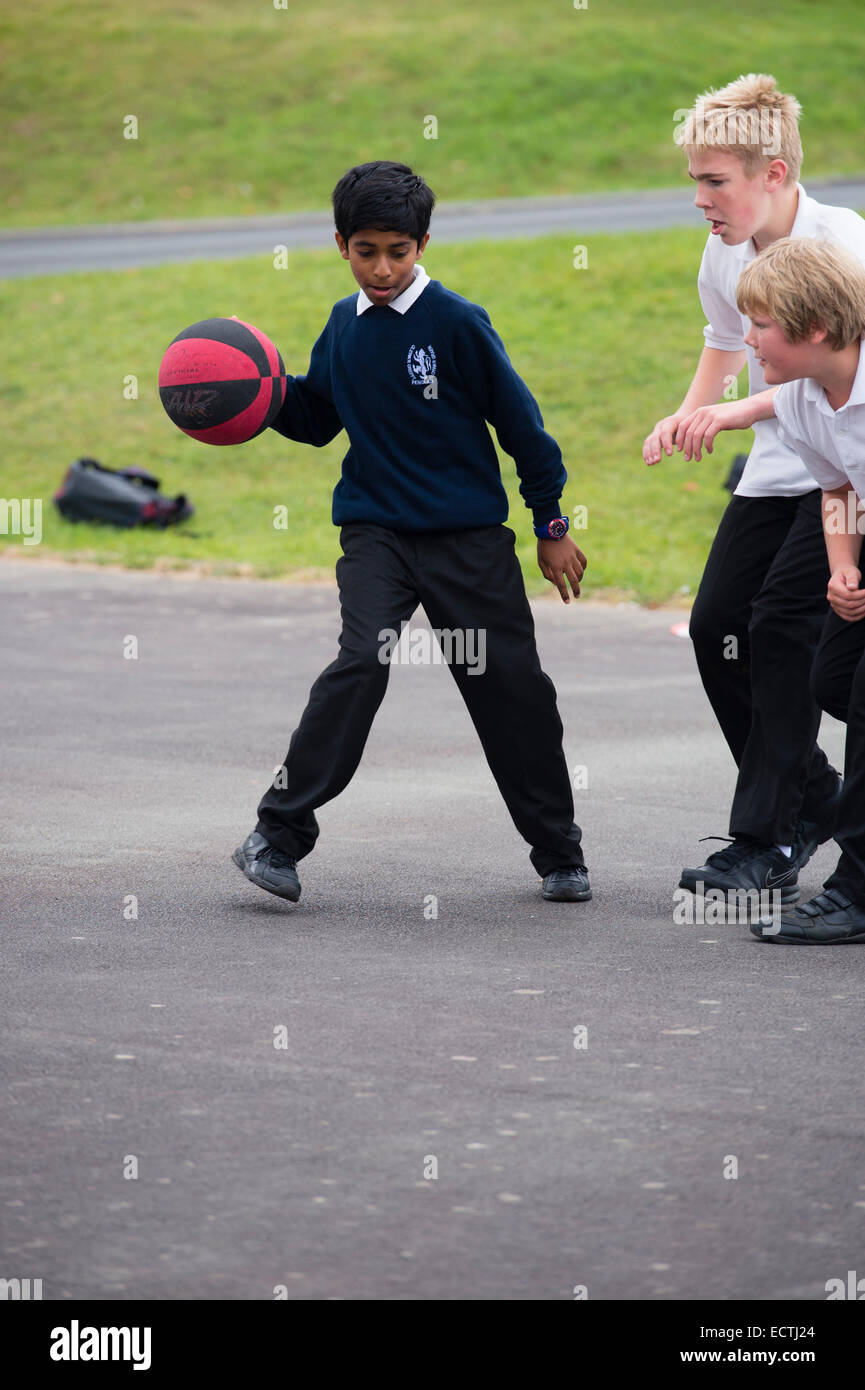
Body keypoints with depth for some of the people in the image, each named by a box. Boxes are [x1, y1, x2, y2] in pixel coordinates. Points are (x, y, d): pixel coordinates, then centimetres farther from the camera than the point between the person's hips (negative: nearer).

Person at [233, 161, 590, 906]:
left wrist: (551, 525, -1)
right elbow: (314, 417, 18)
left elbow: (519, 421, -4)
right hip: (377, 530, 2)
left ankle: (559, 852, 19)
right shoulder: (344, 326, 5)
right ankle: (277, 835, -16)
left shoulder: (457, 322, -10)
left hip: (470, 535, -2)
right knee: (361, 663, -19)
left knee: (512, 686, 3)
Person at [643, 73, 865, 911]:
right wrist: (687, 416, 5)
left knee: (783, 624, -16)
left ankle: (768, 846, -10)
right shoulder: (725, 256, 2)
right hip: (777, 470, 8)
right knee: (717, 626, 1)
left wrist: (733, 411, -34)